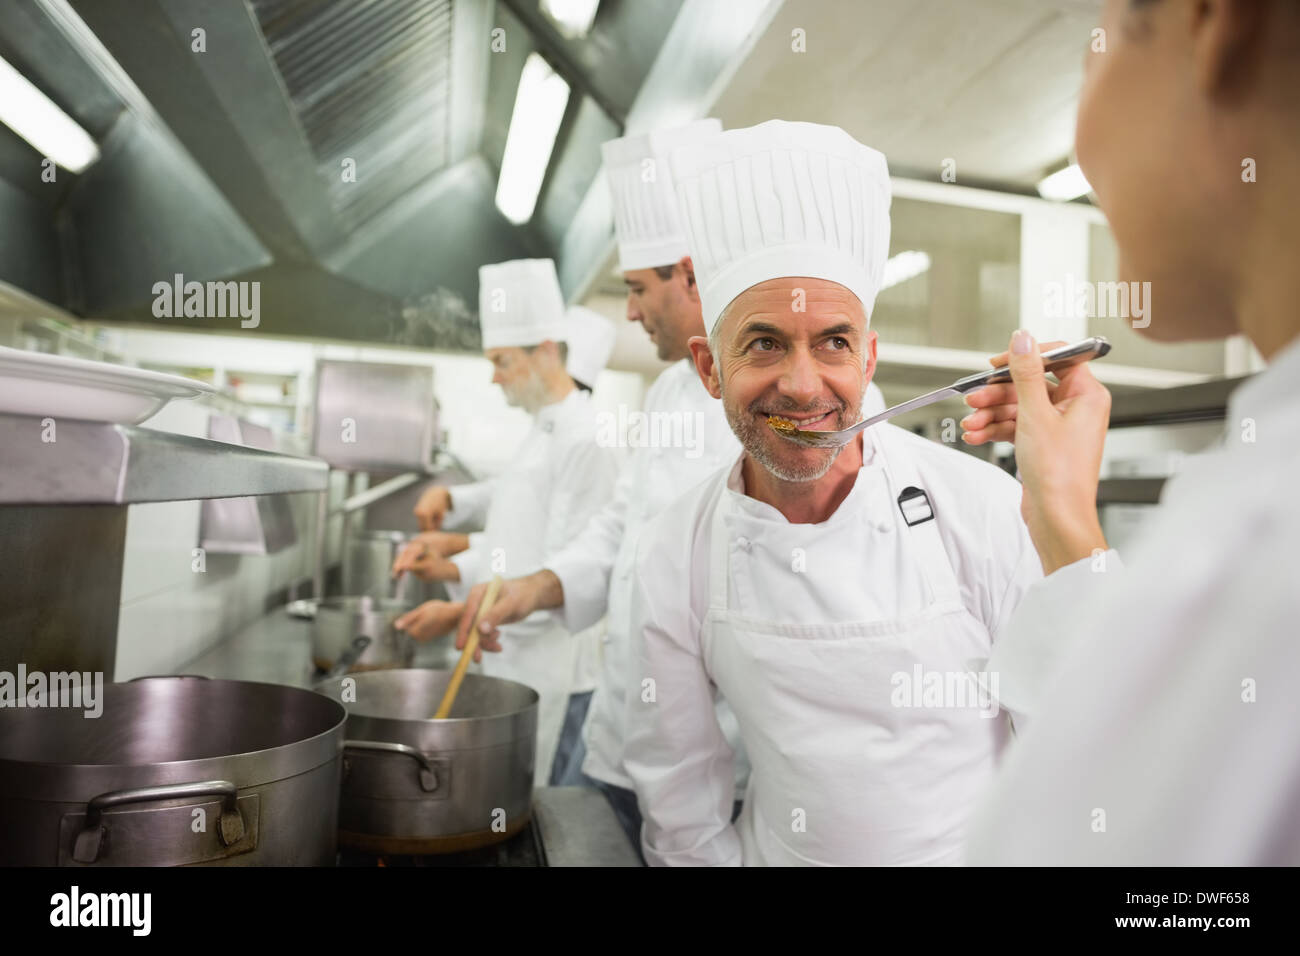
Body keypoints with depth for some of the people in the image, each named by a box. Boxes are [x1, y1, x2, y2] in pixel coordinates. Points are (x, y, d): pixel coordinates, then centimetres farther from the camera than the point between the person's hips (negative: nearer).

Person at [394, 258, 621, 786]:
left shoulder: (587, 439, -19)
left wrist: (462, 611, -20)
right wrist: (454, 567, 4)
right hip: (510, 650, 9)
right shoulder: (544, 431, 13)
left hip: (545, 659, -9)